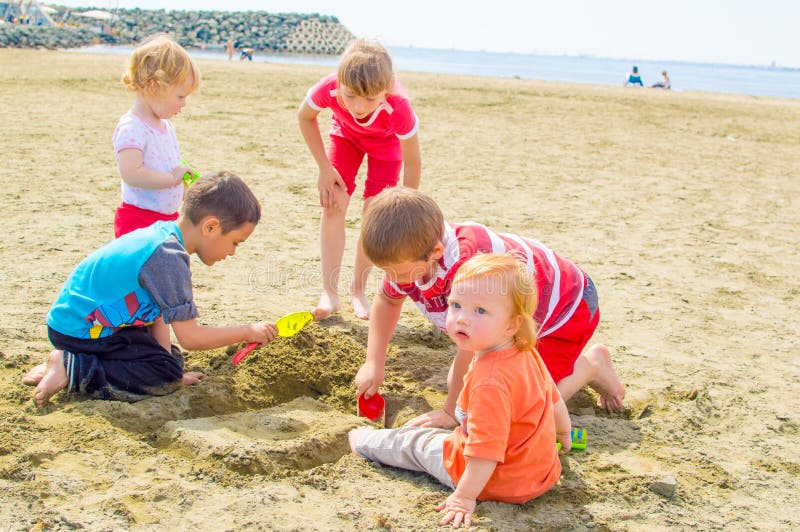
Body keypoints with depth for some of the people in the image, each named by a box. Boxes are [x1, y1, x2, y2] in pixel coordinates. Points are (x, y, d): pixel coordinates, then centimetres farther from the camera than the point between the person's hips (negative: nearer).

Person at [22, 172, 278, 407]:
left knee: (172, 360, 17)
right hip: (81, 329, -10)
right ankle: (71, 369, -11)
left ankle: (73, 361, 11)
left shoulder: (162, 234, 4)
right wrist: (248, 331, -15)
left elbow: (159, 310, 7)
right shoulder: (168, 257, -26)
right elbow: (189, 336, -25)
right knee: (165, 377, -14)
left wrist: (168, 360, 3)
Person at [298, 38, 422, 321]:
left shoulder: (399, 107, -44)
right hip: (345, 133, 2)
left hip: (386, 141, -1)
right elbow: (305, 117, -15)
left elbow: (412, 162, -28)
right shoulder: (329, 89, -41)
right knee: (333, 203, -11)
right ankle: (329, 293, -8)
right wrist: (324, 168, -17)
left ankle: (358, 290, 9)